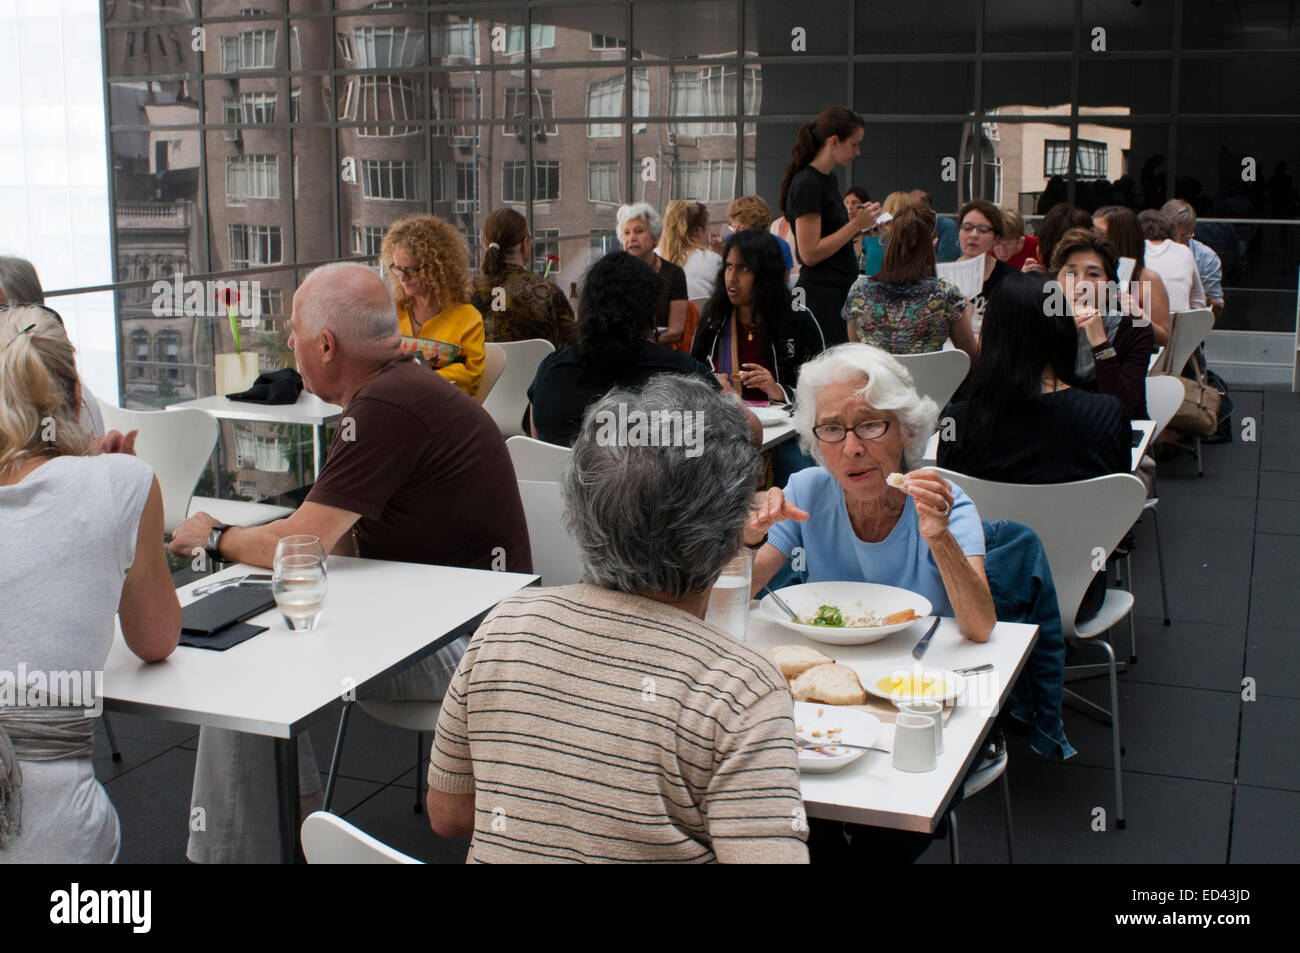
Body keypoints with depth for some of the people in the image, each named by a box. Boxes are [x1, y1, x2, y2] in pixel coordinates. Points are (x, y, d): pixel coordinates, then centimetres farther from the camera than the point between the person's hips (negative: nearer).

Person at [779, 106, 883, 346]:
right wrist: (855, 224, -16)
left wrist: (861, 227, 8)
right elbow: (810, 253, -19)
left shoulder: (830, 180, 15)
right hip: (821, 296, -9)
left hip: (841, 291, 9)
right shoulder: (807, 185, -14)